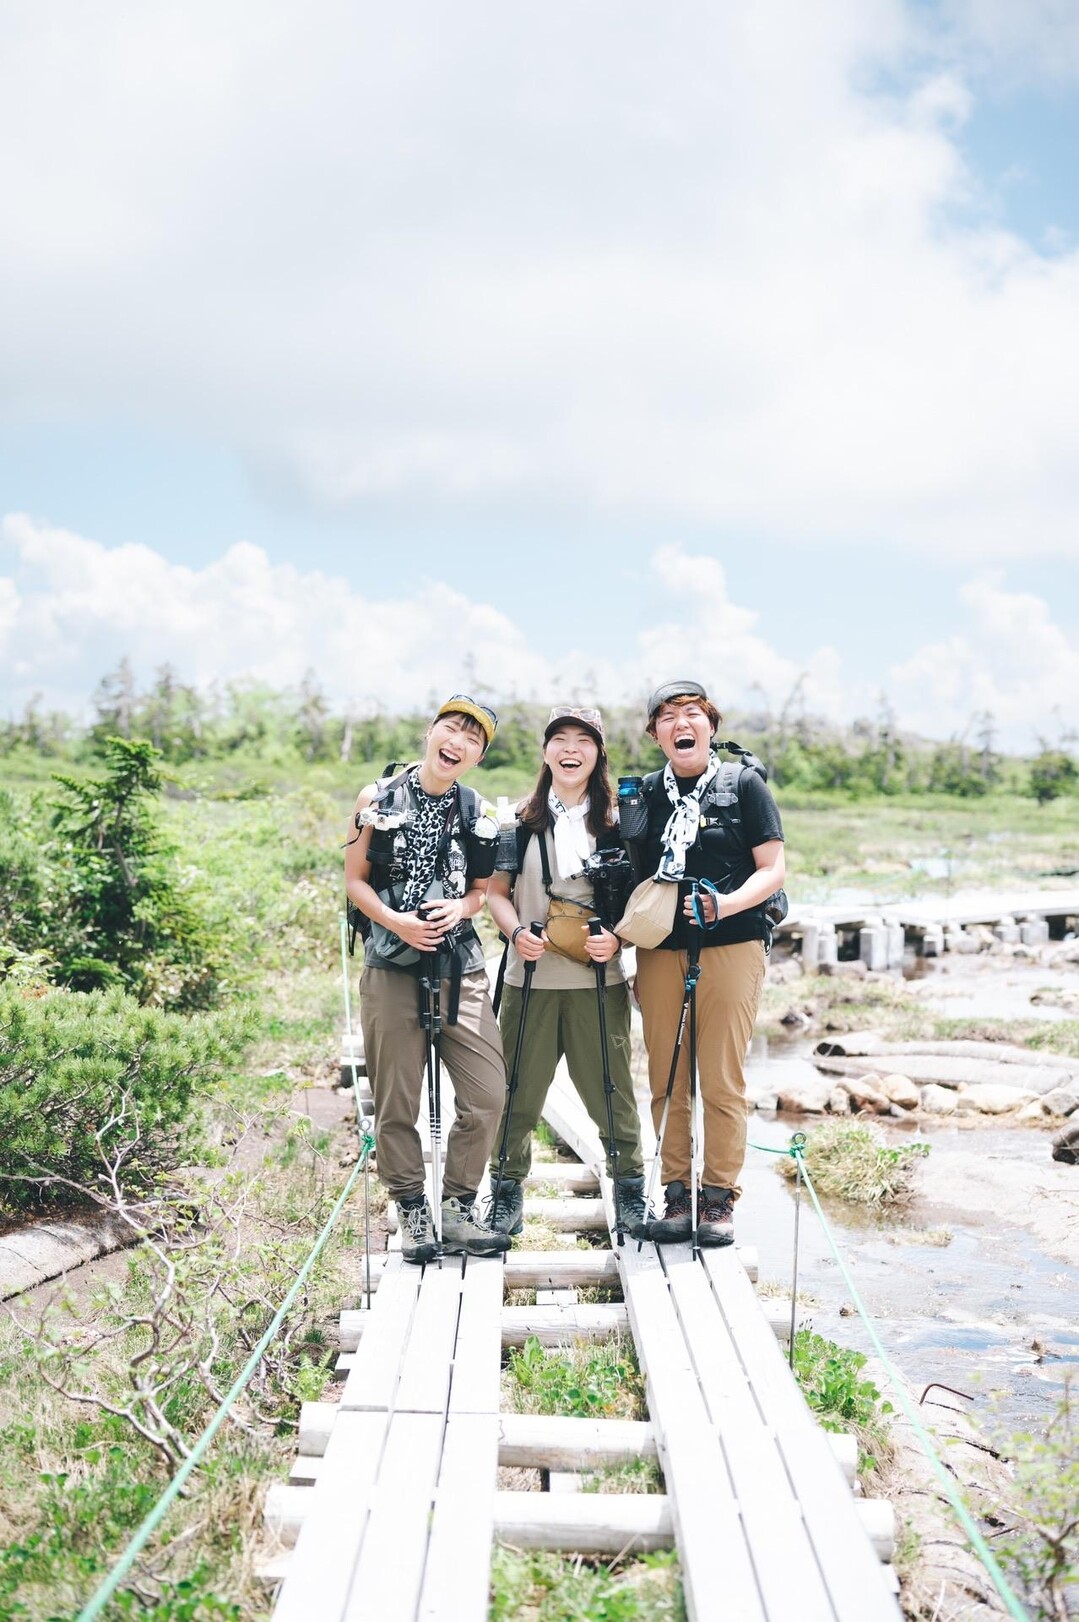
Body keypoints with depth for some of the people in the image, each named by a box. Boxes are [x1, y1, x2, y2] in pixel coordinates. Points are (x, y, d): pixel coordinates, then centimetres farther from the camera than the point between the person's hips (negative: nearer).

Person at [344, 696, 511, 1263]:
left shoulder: (477, 814, 10)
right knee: (397, 1103, 3)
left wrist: (460, 908, -8)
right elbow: (355, 880, 3)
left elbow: (483, 889, 15)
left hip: (461, 970, 3)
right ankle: (412, 1214, 18)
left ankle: (458, 1211, 14)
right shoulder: (379, 799, 2)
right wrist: (396, 921, -14)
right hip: (392, 967, -2)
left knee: (486, 1095, -2)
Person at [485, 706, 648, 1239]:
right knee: (519, 1088, 4)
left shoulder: (616, 823, 7)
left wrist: (617, 938, -10)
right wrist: (516, 932, -10)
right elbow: (495, 891, 8)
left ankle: (630, 1187, 18)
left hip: (599, 979, 0)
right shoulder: (522, 820, 7)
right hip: (530, 977, 0)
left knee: (610, 1088, 2)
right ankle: (508, 1190, 19)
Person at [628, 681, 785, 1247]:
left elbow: (773, 869, 0)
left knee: (722, 1080, -2)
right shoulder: (644, 794, 13)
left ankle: (719, 1199, 8)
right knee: (666, 1080, 3)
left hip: (731, 947, -3)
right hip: (660, 950, 3)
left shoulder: (743, 784, 4)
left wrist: (727, 904, -16)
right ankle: (676, 1194, 13)